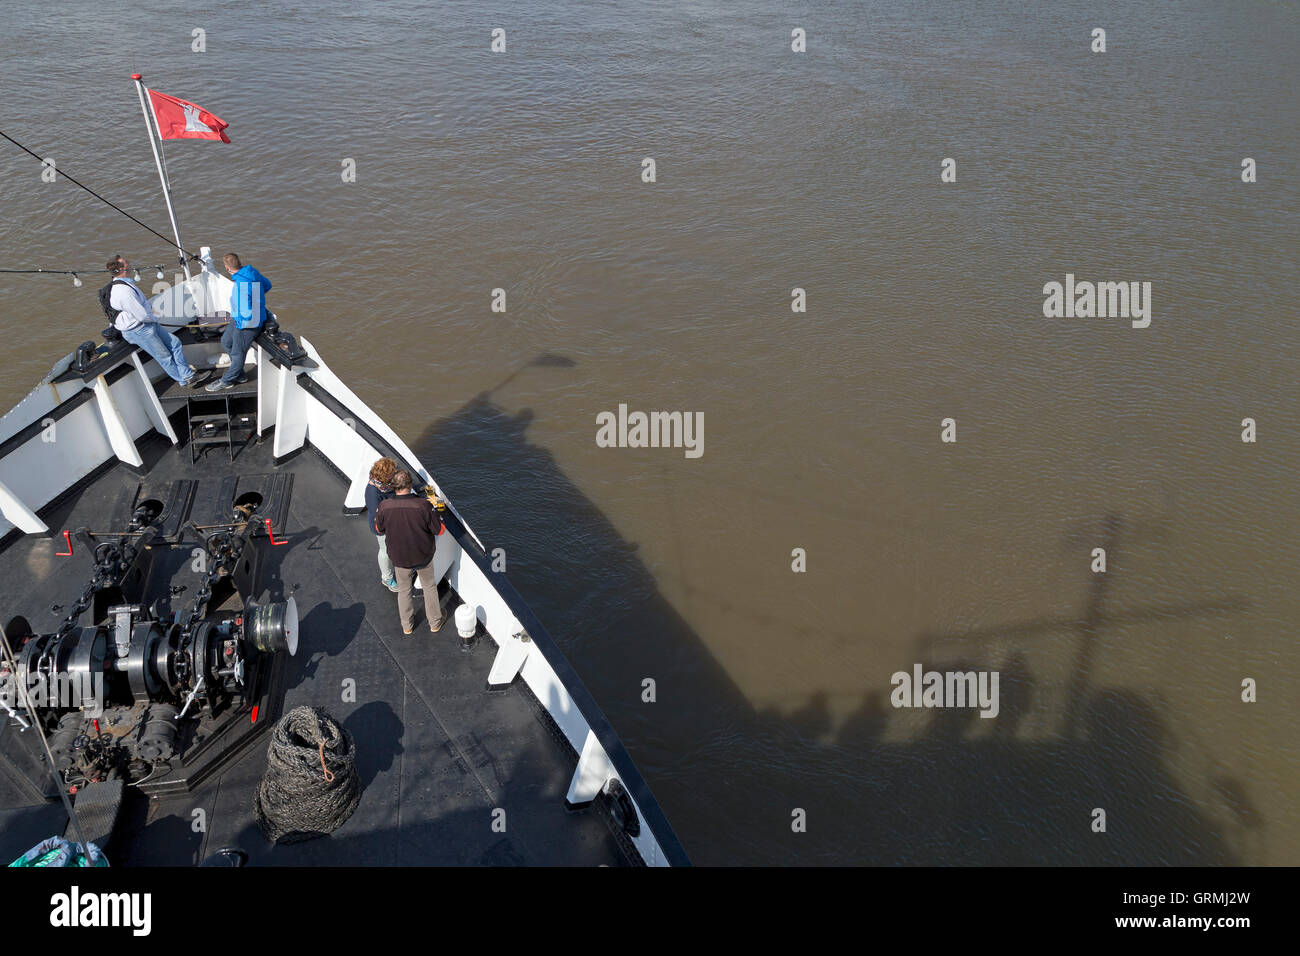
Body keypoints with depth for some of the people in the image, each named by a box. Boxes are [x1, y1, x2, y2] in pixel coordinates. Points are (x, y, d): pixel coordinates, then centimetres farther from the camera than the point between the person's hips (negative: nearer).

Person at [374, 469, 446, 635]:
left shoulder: (384, 507, -22)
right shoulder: (423, 505, -28)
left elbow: (379, 529, -2)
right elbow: (440, 530, -17)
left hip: (399, 558, 1)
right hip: (424, 556, -1)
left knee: (404, 590, 24)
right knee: (429, 587, 23)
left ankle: (407, 626, 40)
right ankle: (435, 622, 39)